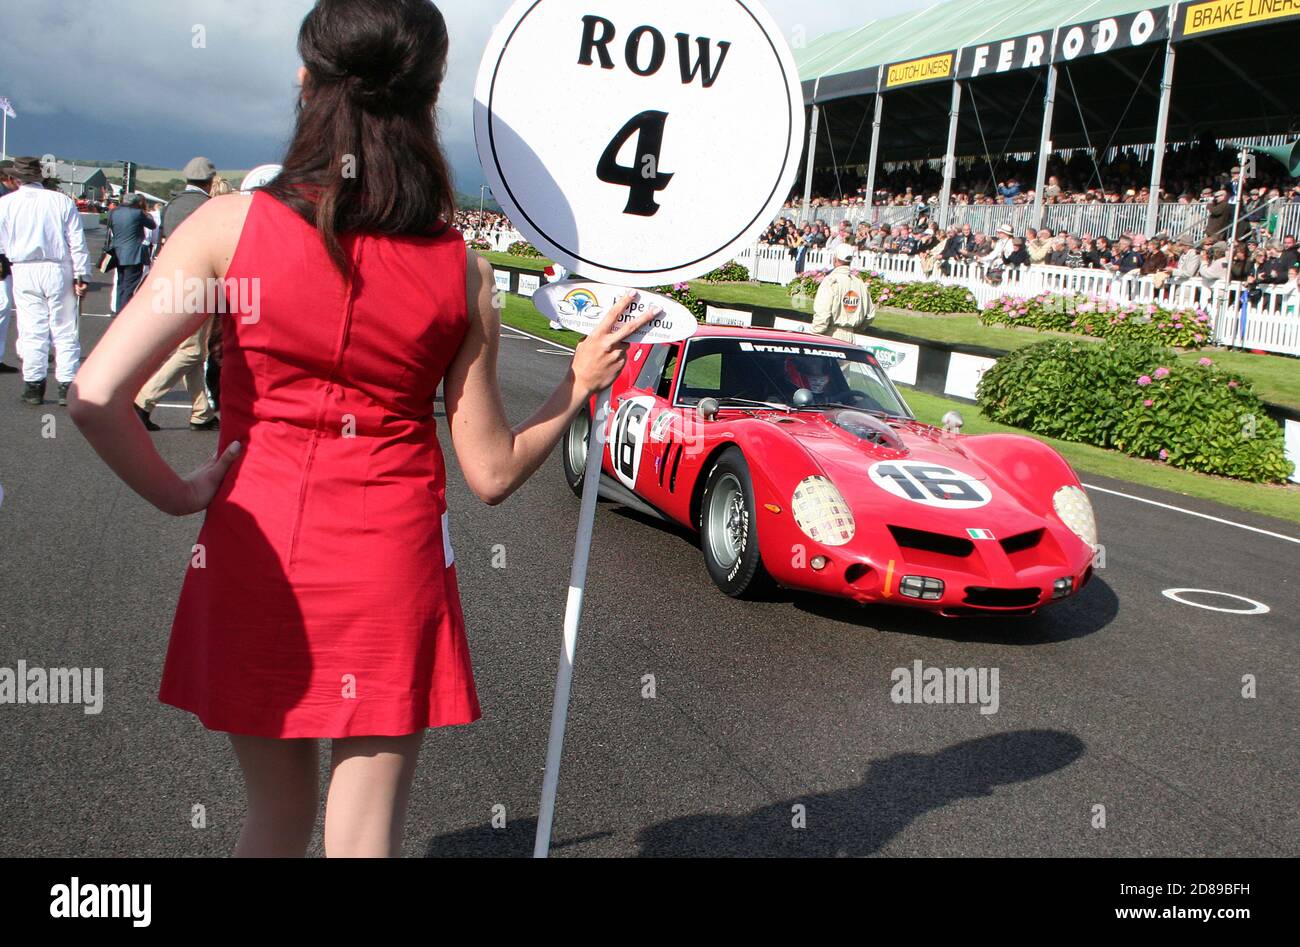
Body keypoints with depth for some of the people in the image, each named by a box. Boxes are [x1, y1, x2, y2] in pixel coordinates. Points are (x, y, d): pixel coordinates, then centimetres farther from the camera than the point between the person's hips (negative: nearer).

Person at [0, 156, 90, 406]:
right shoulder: (62, 201, 0)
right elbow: (77, 242, -3)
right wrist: (81, 275, 0)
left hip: (24, 271, 1)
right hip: (59, 271, -1)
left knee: (32, 331, 6)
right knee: (65, 331, 4)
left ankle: (33, 386, 8)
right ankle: (67, 387, 2)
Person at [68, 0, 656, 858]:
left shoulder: (231, 226, -8)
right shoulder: (461, 272, -6)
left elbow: (96, 395, -17)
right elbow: (492, 474, -2)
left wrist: (175, 493, 0)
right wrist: (581, 385, 10)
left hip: (255, 554, 1)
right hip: (390, 561, -1)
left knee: (277, 818, 23)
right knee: (364, 835, 12)